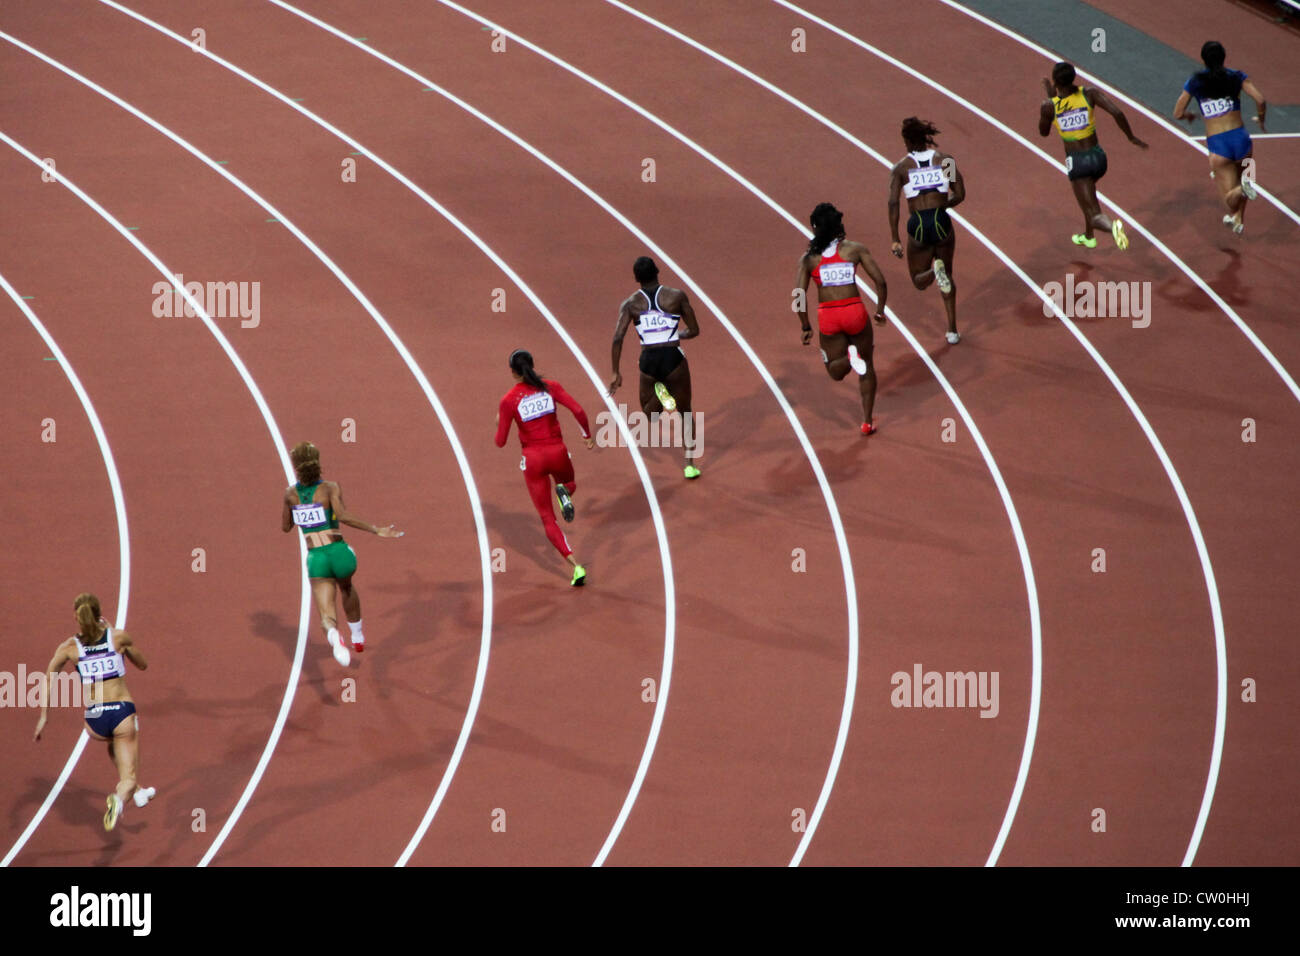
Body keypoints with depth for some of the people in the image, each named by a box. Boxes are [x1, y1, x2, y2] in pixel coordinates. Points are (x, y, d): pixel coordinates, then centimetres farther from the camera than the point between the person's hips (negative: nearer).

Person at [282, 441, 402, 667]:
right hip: (339, 552, 0)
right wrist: (376, 530, -21)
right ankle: (357, 637, 47)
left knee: (327, 617, -4)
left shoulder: (290, 494, 7)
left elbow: (285, 527, 19)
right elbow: (343, 516, -21)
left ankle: (334, 636, -41)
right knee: (346, 587, 36)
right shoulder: (330, 488, -4)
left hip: (316, 559, 0)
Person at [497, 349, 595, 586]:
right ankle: (563, 491, -4)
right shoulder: (550, 387, -2)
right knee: (569, 484, 36)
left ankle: (576, 566, -8)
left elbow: (500, 441, -4)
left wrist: (499, 423, 17)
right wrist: (588, 435, 6)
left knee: (548, 519, 8)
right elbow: (578, 411, -10)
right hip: (557, 451, 2)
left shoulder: (509, 400, -6)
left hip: (533, 459, -2)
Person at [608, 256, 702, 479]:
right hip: (673, 358, -1)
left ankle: (660, 395, -14)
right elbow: (694, 330, 5)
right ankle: (690, 465, 15)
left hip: (648, 361, 1)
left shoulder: (630, 304, 3)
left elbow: (618, 338, -8)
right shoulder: (677, 296, 0)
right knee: (685, 411, 20)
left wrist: (616, 373, -3)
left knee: (650, 413, 21)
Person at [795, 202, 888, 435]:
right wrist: (880, 311, 12)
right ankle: (867, 422, 19)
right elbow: (880, 281, -2)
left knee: (836, 371, 18)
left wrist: (806, 327, 6)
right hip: (855, 311, 0)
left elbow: (799, 294, -4)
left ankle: (851, 358, -17)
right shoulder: (855, 249, 1)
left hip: (827, 317, 0)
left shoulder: (808, 257, 2)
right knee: (867, 367, 21)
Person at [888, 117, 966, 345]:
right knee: (947, 276, 23)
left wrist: (895, 240, -6)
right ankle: (952, 331, 17)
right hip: (942, 223, 1)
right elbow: (959, 195, 1)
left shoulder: (901, 167, 1)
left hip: (917, 226, -1)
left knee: (919, 280, 17)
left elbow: (893, 203, -7)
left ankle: (935, 271, -21)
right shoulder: (945, 160, 3)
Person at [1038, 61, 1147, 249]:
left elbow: (1043, 132, 8)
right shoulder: (1089, 94, -9)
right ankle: (1088, 236, 50)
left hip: (1076, 162, -4)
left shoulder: (1049, 106, -11)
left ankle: (1111, 226, -39)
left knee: (1095, 216, -5)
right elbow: (1117, 112, -19)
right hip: (1097, 156, 4)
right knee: (1087, 189, 38)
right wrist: (1131, 137, -4)